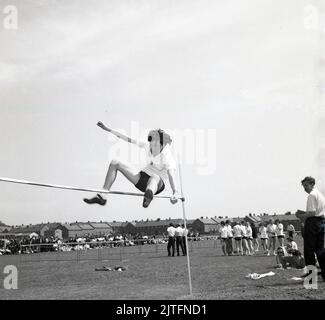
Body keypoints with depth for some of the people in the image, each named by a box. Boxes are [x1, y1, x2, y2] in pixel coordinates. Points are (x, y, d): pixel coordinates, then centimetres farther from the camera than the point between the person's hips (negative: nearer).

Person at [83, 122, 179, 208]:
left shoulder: (167, 155, -22)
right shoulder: (148, 145, -6)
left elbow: (171, 174, -36)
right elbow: (129, 140, -1)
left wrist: (175, 193, -53)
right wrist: (108, 129, 0)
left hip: (159, 184, -7)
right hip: (143, 177, 8)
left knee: (155, 177, -45)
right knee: (115, 163, -1)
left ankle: (149, 194, -80)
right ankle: (102, 197, -10)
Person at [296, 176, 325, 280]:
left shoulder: (312, 195, -12)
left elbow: (312, 213, -20)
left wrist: (301, 216, -7)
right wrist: (304, 213, 16)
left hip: (313, 223, -9)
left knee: (309, 250, -3)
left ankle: (311, 274, -2)